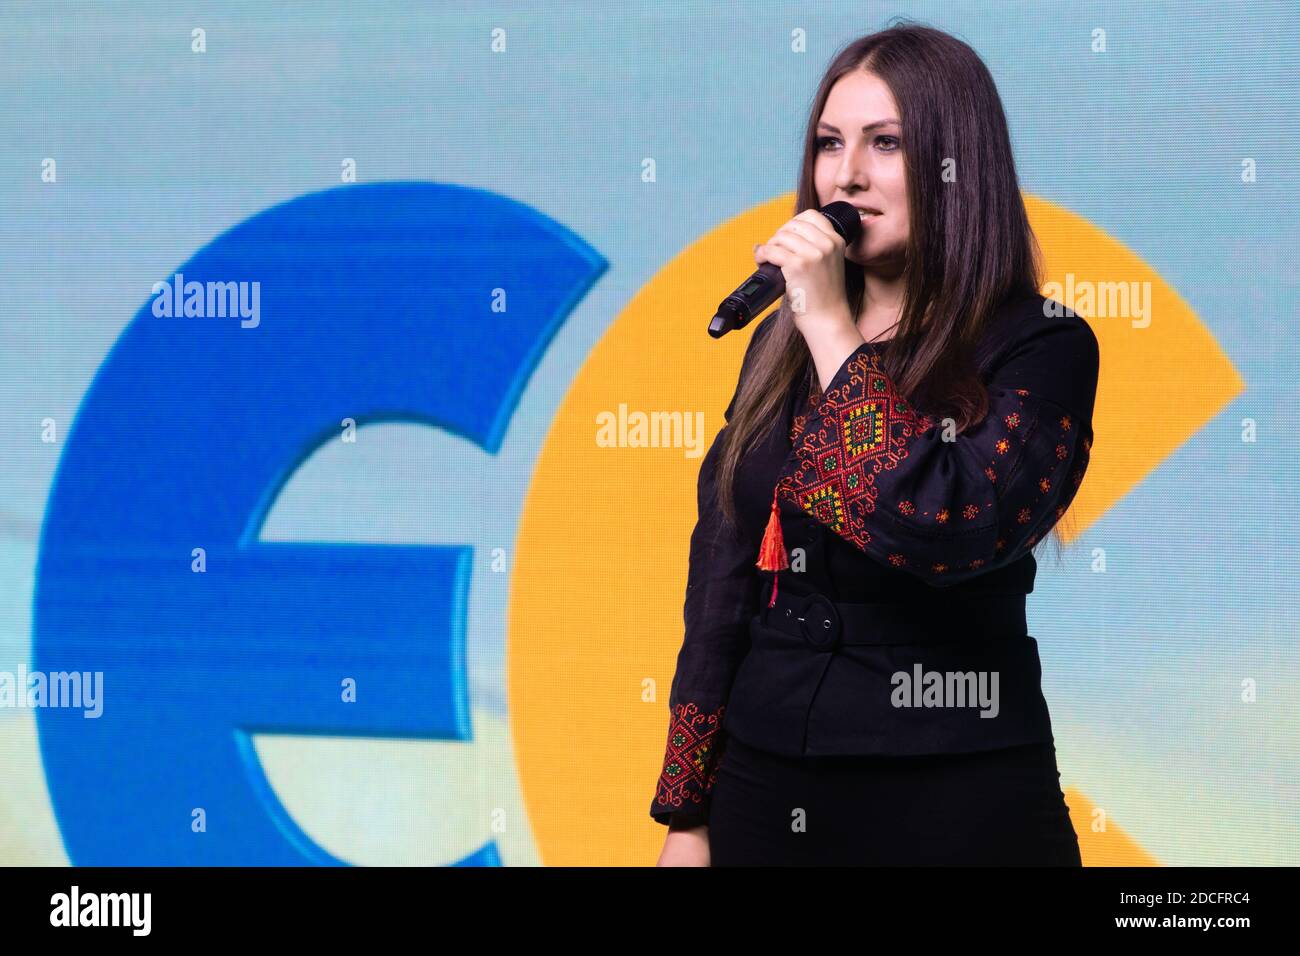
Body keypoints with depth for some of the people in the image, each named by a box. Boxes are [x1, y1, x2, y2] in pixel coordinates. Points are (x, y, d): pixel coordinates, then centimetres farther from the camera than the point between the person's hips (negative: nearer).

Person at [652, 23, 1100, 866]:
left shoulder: (1039, 347, -8)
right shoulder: (781, 341, 8)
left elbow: (946, 530, -26)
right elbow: (722, 577, 9)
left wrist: (834, 331, -18)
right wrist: (686, 814, 5)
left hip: (954, 804, -5)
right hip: (765, 789, 5)